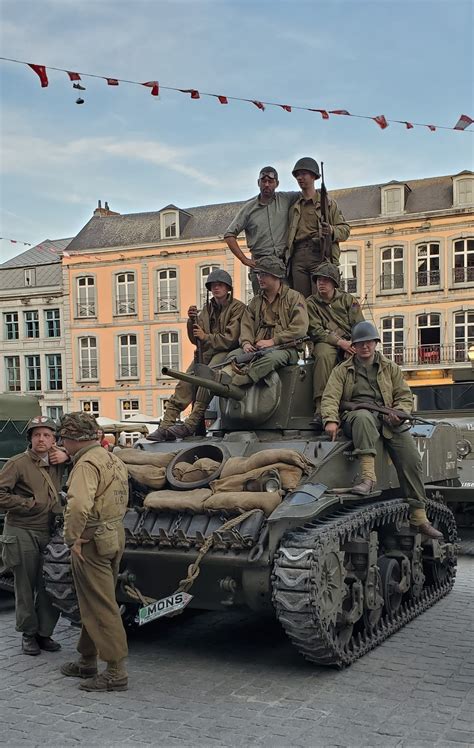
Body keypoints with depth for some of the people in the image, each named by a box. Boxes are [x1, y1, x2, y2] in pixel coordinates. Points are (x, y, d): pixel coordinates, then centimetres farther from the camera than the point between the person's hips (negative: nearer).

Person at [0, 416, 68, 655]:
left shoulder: (57, 462, 7)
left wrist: (67, 455, -1)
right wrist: (29, 503, -13)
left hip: (49, 533, 4)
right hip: (22, 534, -4)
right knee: (26, 587, 5)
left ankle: (45, 632, 17)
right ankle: (29, 634, 18)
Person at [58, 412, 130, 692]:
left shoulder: (87, 463, -17)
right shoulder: (113, 459, 14)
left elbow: (79, 505, -33)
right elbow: (122, 502, 24)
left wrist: (73, 538, -22)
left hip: (93, 541, -10)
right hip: (115, 535, 10)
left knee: (101, 608, -3)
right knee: (92, 603, 20)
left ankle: (116, 673, 1)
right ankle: (87, 662, 31)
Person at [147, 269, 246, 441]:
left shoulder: (237, 307, 1)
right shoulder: (208, 308, 20)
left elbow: (230, 339, -9)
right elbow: (195, 340, 17)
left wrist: (206, 337, -9)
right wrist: (192, 321, 0)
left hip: (226, 352, -6)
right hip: (206, 352, 6)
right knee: (184, 384, -16)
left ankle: (191, 424, -38)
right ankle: (166, 426, -24)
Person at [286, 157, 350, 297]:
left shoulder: (328, 203, 11)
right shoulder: (293, 206, 20)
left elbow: (345, 229, 7)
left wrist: (332, 231, -14)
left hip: (320, 255, -3)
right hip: (298, 257, 3)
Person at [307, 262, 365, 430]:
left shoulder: (348, 300, 14)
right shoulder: (311, 303, 10)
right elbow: (315, 331, -3)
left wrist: (352, 344, -14)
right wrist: (340, 342, -17)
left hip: (349, 342, 1)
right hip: (326, 343, -1)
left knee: (354, 357, -34)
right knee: (324, 355, -36)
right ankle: (320, 407, -44)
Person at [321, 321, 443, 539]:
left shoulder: (390, 368, 21)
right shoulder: (342, 370, 14)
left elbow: (405, 396, 17)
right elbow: (330, 398, 2)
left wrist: (399, 412, -7)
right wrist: (331, 420, -18)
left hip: (388, 420, 3)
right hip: (356, 415, -3)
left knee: (411, 459, -16)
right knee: (364, 418, -41)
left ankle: (419, 516, -11)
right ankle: (368, 476, -51)